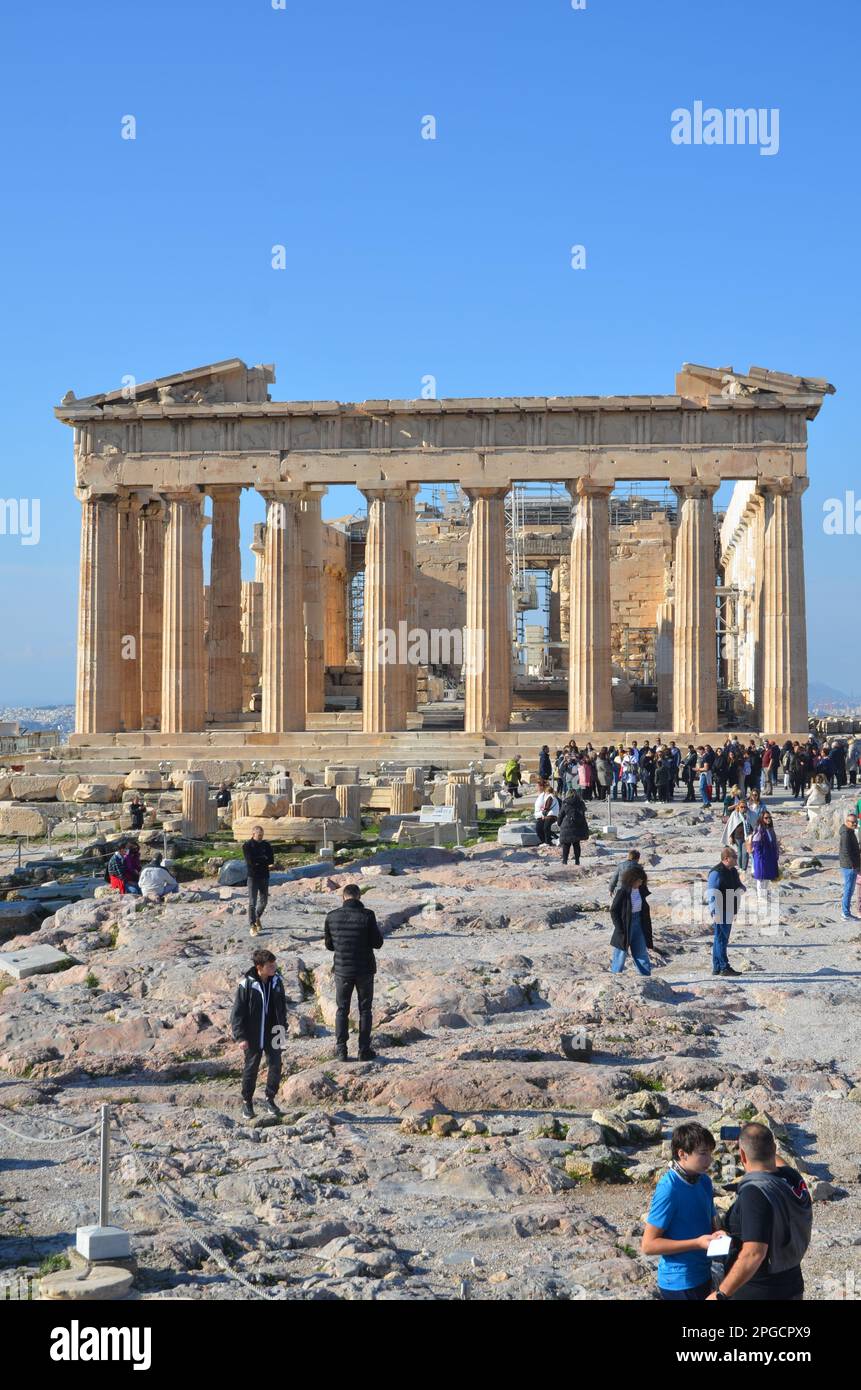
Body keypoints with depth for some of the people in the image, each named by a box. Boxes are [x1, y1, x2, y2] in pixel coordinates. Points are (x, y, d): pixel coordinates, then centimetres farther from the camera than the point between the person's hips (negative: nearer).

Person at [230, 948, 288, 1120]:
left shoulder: (277, 981, -4)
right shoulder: (247, 984, -18)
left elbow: (282, 1006, 11)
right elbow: (237, 1012, -13)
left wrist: (282, 1027, 11)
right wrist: (240, 1036, -15)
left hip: (273, 1033, 4)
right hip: (253, 1035, -4)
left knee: (276, 1065, 4)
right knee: (251, 1067, 9)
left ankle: (270, 1099, 22)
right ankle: (247, 1101, 25)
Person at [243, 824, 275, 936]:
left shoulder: (266, 845, 8)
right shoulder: (247, 846, -4)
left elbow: (271, 860, -3)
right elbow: (250, 861, -17)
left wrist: (257, 860, -12)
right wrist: (263, 859, -9)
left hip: (264, 876, 4)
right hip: (253, 877, -4)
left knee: (264, 901, 12)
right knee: (252, 902, -7)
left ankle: (257, 918, 38)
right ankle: (252, 926, -5)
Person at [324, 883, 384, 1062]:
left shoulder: (332, 917, -7)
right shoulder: (367, 915, -16)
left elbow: (329, 945, 3)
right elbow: (377, 943, -10)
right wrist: (377, 931, 9)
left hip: (342, 969, 2)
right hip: (365, 970, -2)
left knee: (342, 1010, 14)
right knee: (365, 1010, 12)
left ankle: (341, 1050, 14)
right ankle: (364, 1050, 12)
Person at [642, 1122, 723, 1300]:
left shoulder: (704, 1181, 1)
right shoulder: (668, 1189, -20)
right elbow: (648, 1245, -19)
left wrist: (718, 1234, -8)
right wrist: (697, 1243, -23)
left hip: (702, 1275, 7)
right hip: (680, 1283, -7)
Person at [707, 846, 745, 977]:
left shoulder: (733, 871, 13)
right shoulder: (717, 873, -16)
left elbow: (740, 885, 26)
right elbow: (711, 894, -19)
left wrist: (740, 889, 0)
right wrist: (714, 913, -24)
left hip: (729, 911, 10)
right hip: (720, 912, -10)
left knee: (720, 939, 14)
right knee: (721, 938, -7)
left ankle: (716, 968, 20)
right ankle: (724, 967, -5)